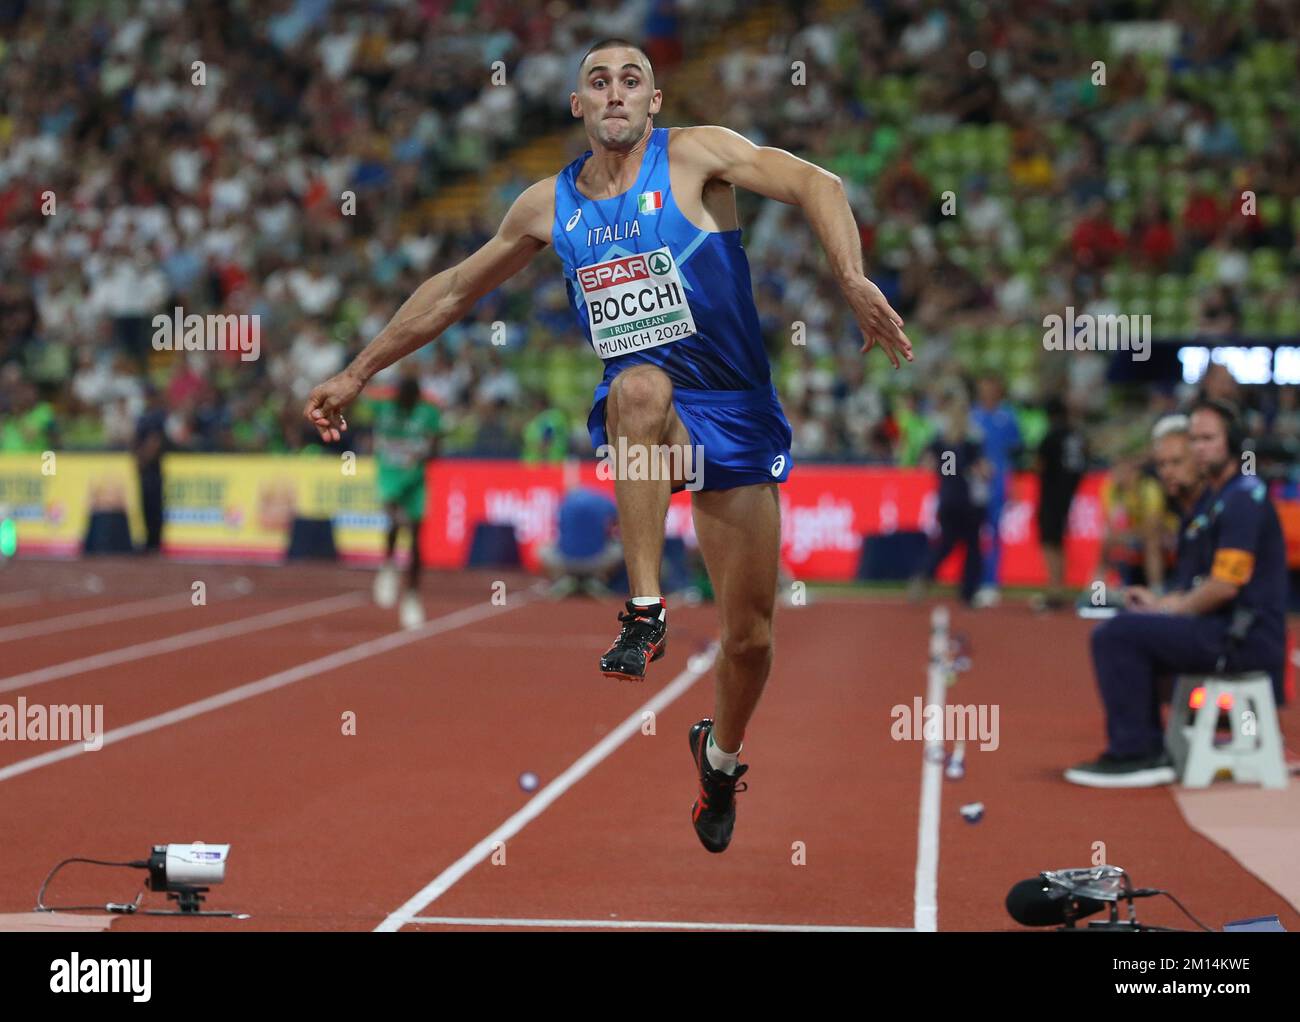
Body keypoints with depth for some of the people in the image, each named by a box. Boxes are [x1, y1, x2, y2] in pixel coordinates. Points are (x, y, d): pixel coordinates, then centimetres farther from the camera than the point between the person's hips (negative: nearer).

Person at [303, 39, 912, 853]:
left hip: (736, 417, -1)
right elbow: (453, 290, 17)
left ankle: (721, 754, 35)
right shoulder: (550, 204, 5)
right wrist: (357, 374, 18)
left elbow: (817, 184, -19)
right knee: (641, 383, -38)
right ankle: (646, 612, -37)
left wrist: (853, 279, -37)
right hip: (641, 415, 1)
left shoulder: (695, 155, -6)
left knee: (752, 635, 2)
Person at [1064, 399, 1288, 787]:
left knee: (1117, 635, -18)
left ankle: (1134, 753, -14)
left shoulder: (1243, 497, -13)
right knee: (1119, 634, 20)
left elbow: (1225, 586, -20)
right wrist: (1162, 602, 8)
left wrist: (1170, 610, -7)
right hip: (1224, 629, 11)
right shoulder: (1211, 498, 19)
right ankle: (1150, 751, 12)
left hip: (1245, 637, -11)